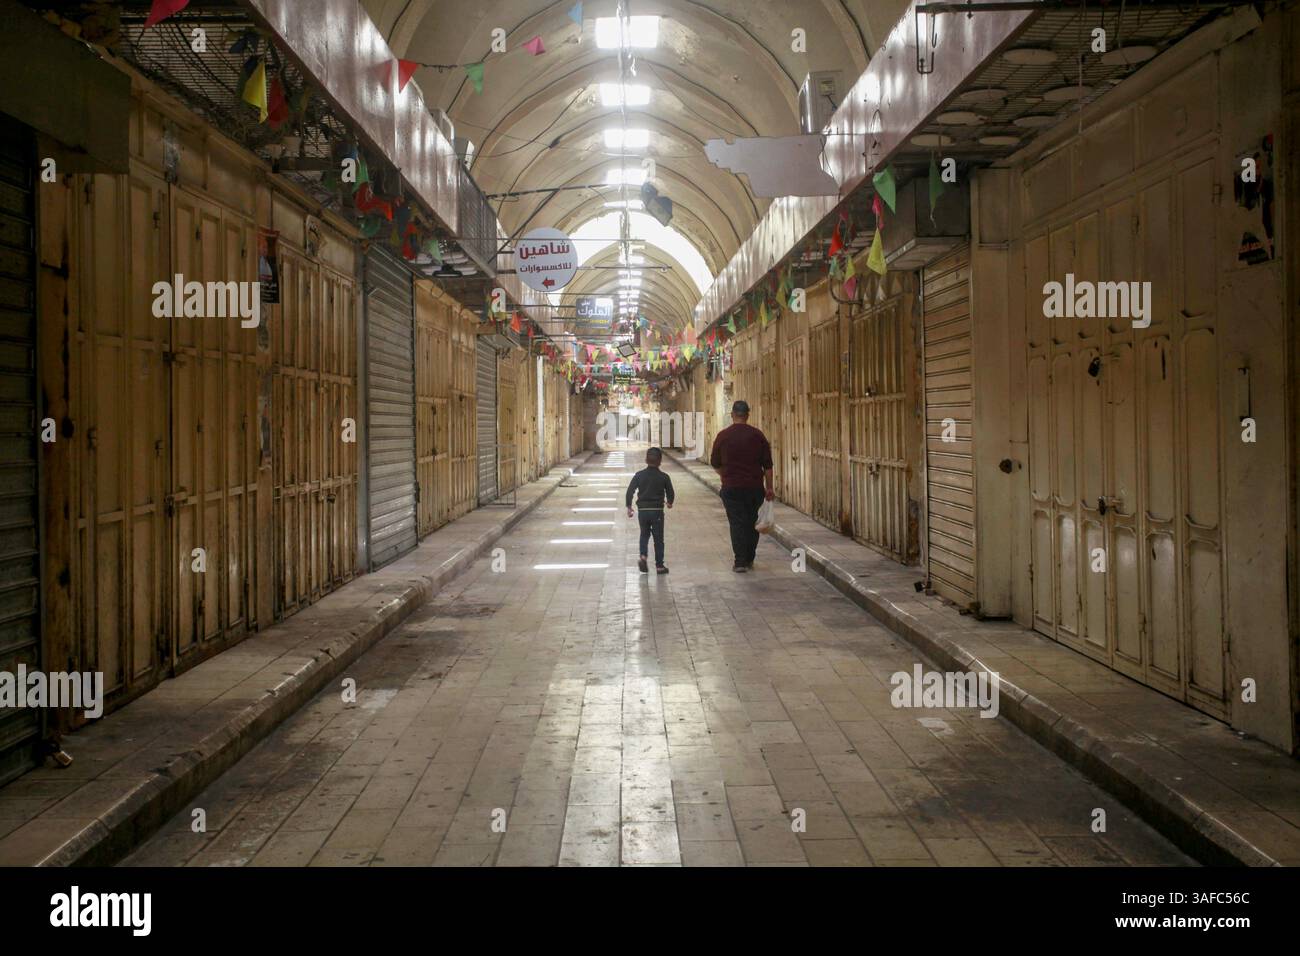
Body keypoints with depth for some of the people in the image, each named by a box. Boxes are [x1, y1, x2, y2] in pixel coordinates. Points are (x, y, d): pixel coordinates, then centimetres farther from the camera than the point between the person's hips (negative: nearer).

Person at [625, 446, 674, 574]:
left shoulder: (639, 475, -1)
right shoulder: (664, 477, -5)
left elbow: (630, 491, -3)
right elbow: (670, 493, 2)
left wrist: (629, 506, 8)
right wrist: (669, 502, 24)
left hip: (642, 510, 2)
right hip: (657, 511, -2)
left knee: (644, 534, 18)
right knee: (658, 538, 6)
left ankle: (643, 556, -6)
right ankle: (659, 566, 7)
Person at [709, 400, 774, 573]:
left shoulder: (723, 436, -3)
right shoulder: (757, 435, 0)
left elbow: (715, 464, 7)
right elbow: (768, 465, 1)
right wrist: (769, 488, 7)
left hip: (731, 487, -1)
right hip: (755, 487, 1)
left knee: (737, 524, 1)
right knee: (752, 523, 13)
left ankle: (740, 562, -4)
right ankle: (749, 560, 19)